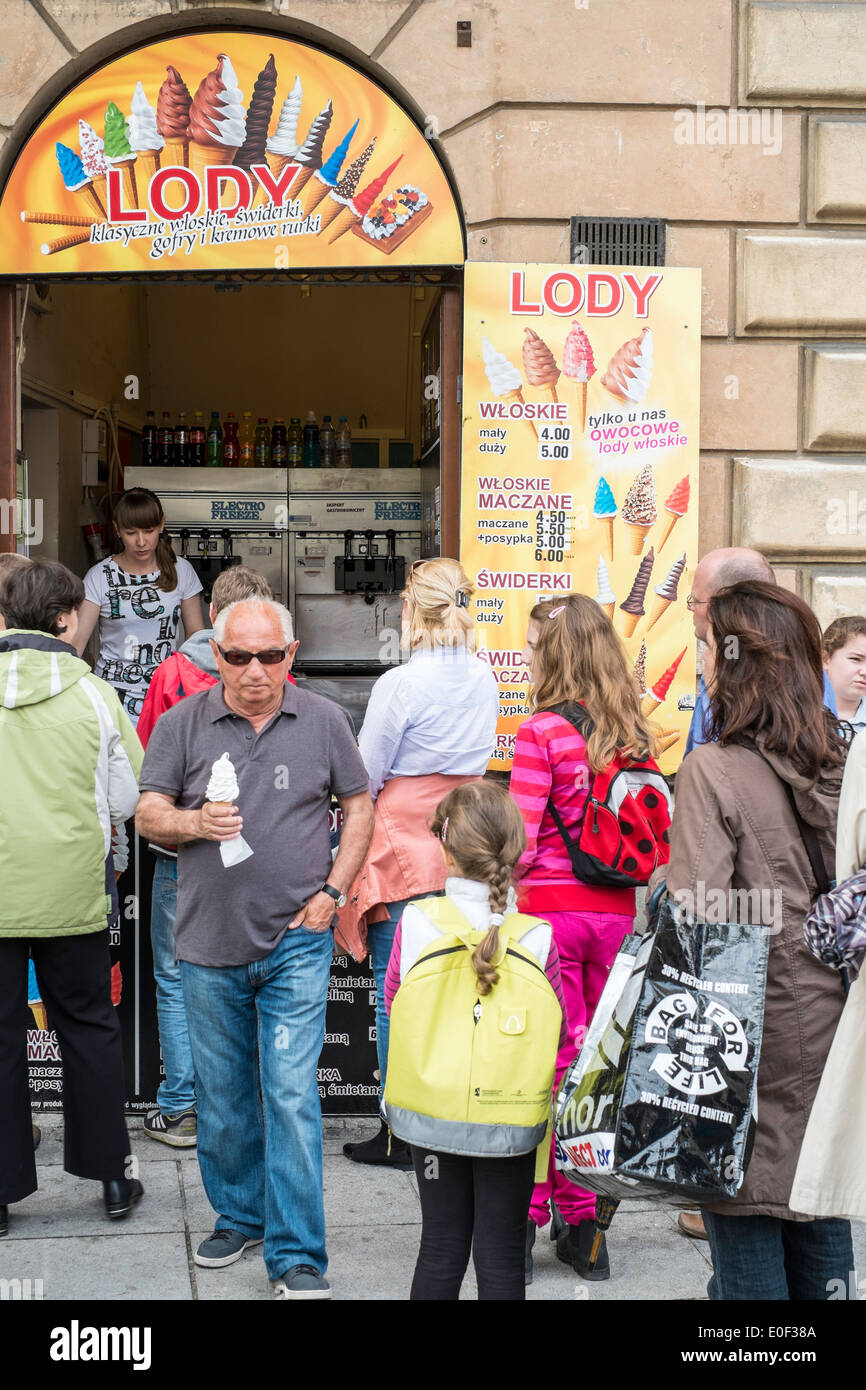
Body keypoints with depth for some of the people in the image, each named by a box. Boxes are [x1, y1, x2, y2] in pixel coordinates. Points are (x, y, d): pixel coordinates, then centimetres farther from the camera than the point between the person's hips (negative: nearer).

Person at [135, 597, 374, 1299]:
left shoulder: (324, 721, 2)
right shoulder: (181, 725, 2)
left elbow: (360, 807, 10)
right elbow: (148, 814, 1)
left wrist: (332, 890, -1)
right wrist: (195, 822, -21)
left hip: (296, 940, -2)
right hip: (209, 947, 2)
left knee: (292, 1095, -7)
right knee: (223, 1095, 13)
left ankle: (298, 1259, 0)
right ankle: (239, 1216, 34)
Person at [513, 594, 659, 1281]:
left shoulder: (542, 733, -12)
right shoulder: (635, 733, 5)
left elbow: (520, 842, -14)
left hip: (551, 908, -5)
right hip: (618, 911, 5)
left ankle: (530, 1217, 9)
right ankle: (584, 1223, 19)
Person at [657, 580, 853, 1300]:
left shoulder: (714, 770, -15)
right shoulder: (845, 764, 3)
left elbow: (696, 918, -20)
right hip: (832, 1025, 6)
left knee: (745, 1232, 3)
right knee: (822, 1226, 16)